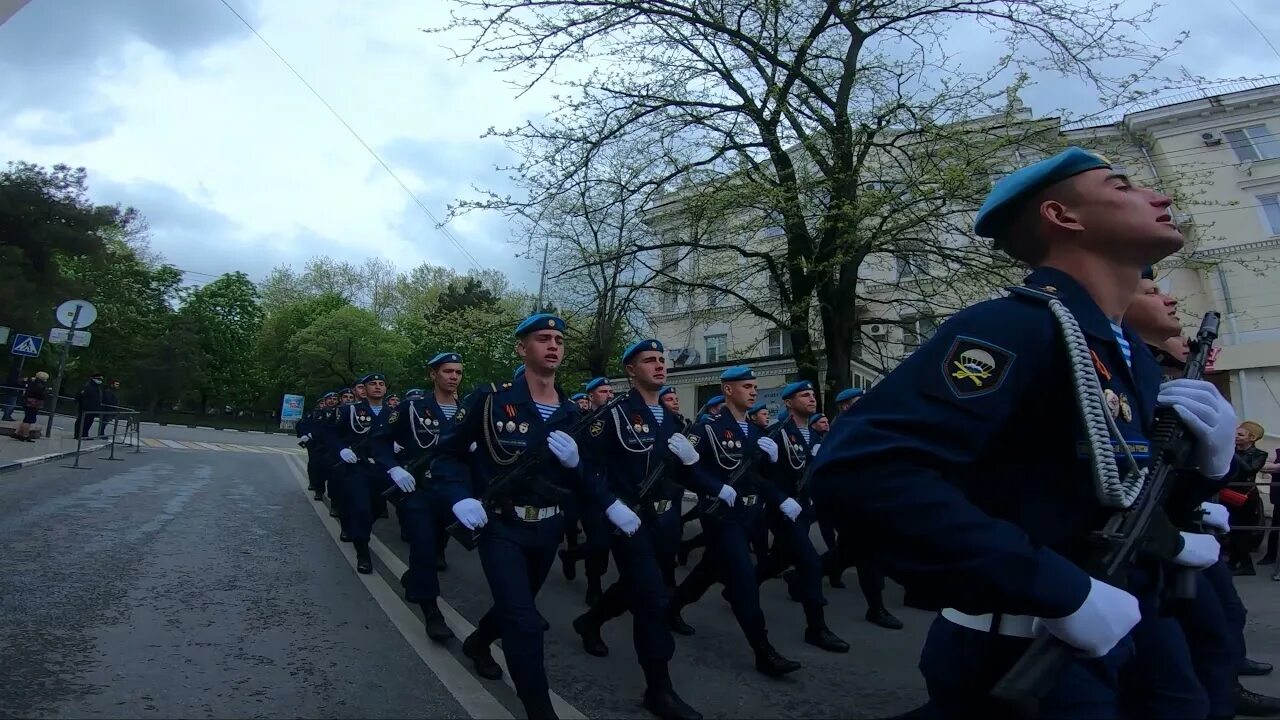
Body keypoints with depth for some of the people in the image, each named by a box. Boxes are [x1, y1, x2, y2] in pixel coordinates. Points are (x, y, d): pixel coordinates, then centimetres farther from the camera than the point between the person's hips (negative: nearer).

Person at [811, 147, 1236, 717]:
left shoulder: (1132, 354, 7)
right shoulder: (1015, 327, -22)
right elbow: (856, 471, -37)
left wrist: (1207, 459, -6)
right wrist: (1064, 591, -31)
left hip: (1106, 648, 9)